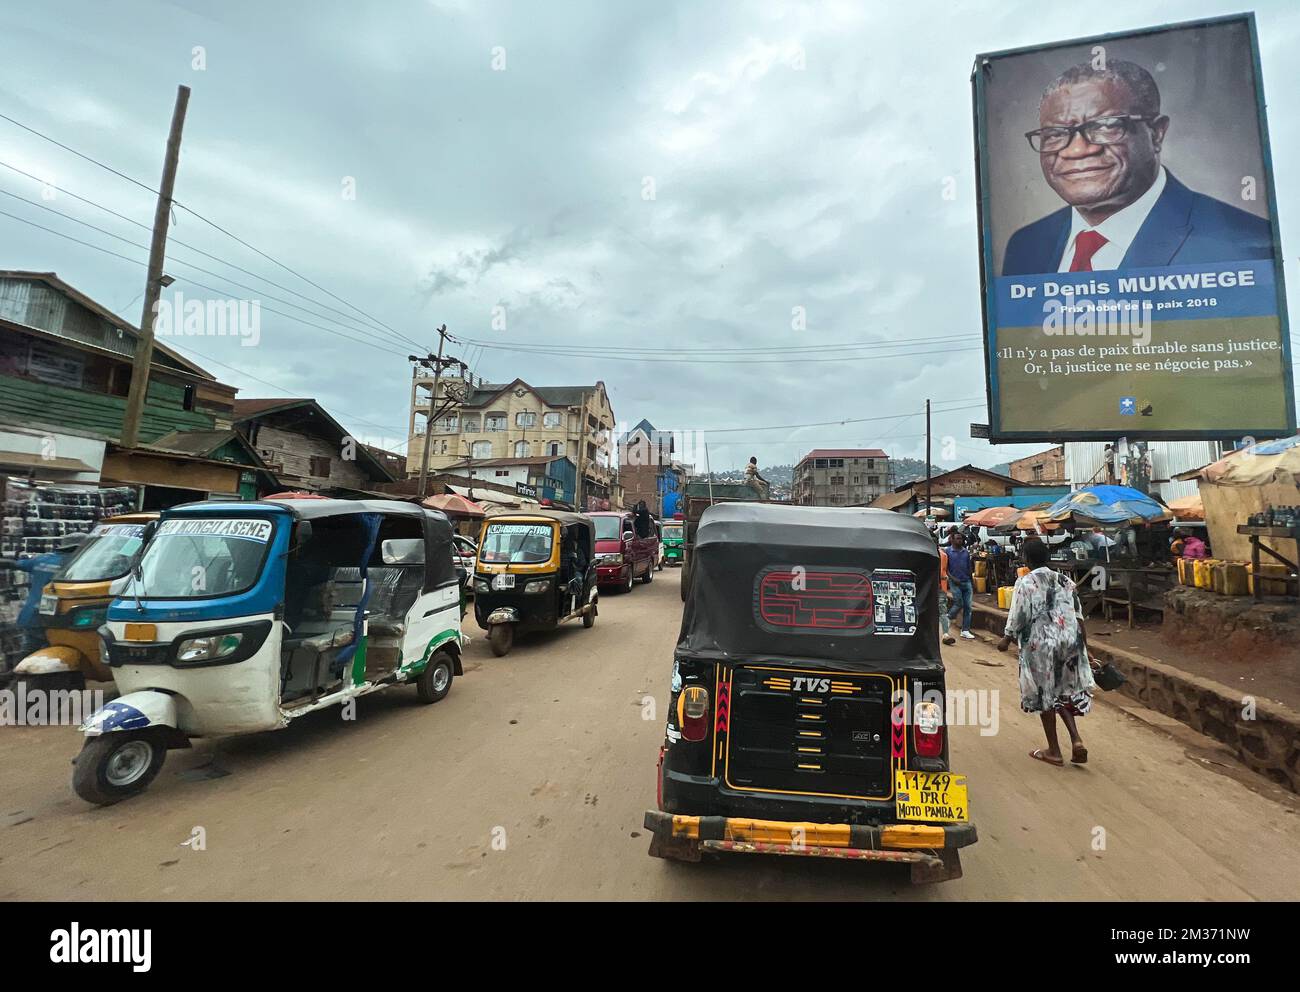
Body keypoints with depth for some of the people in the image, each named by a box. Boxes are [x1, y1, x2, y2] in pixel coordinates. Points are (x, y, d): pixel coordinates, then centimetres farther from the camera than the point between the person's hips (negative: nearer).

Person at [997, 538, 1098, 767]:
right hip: (1070, 640, 6)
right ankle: (1076, 740, 5)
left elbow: (1018, 616, -10)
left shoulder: (1025, 582, -8)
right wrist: (1084, 646, 15)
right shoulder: (1064, 581, 9)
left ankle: (1054, 751, 15)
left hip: (1040, 643, -5)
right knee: (1063, 691, 21)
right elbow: (1078, 616, 9)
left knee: (1044, 694, 7)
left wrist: (1007, 639, 4)